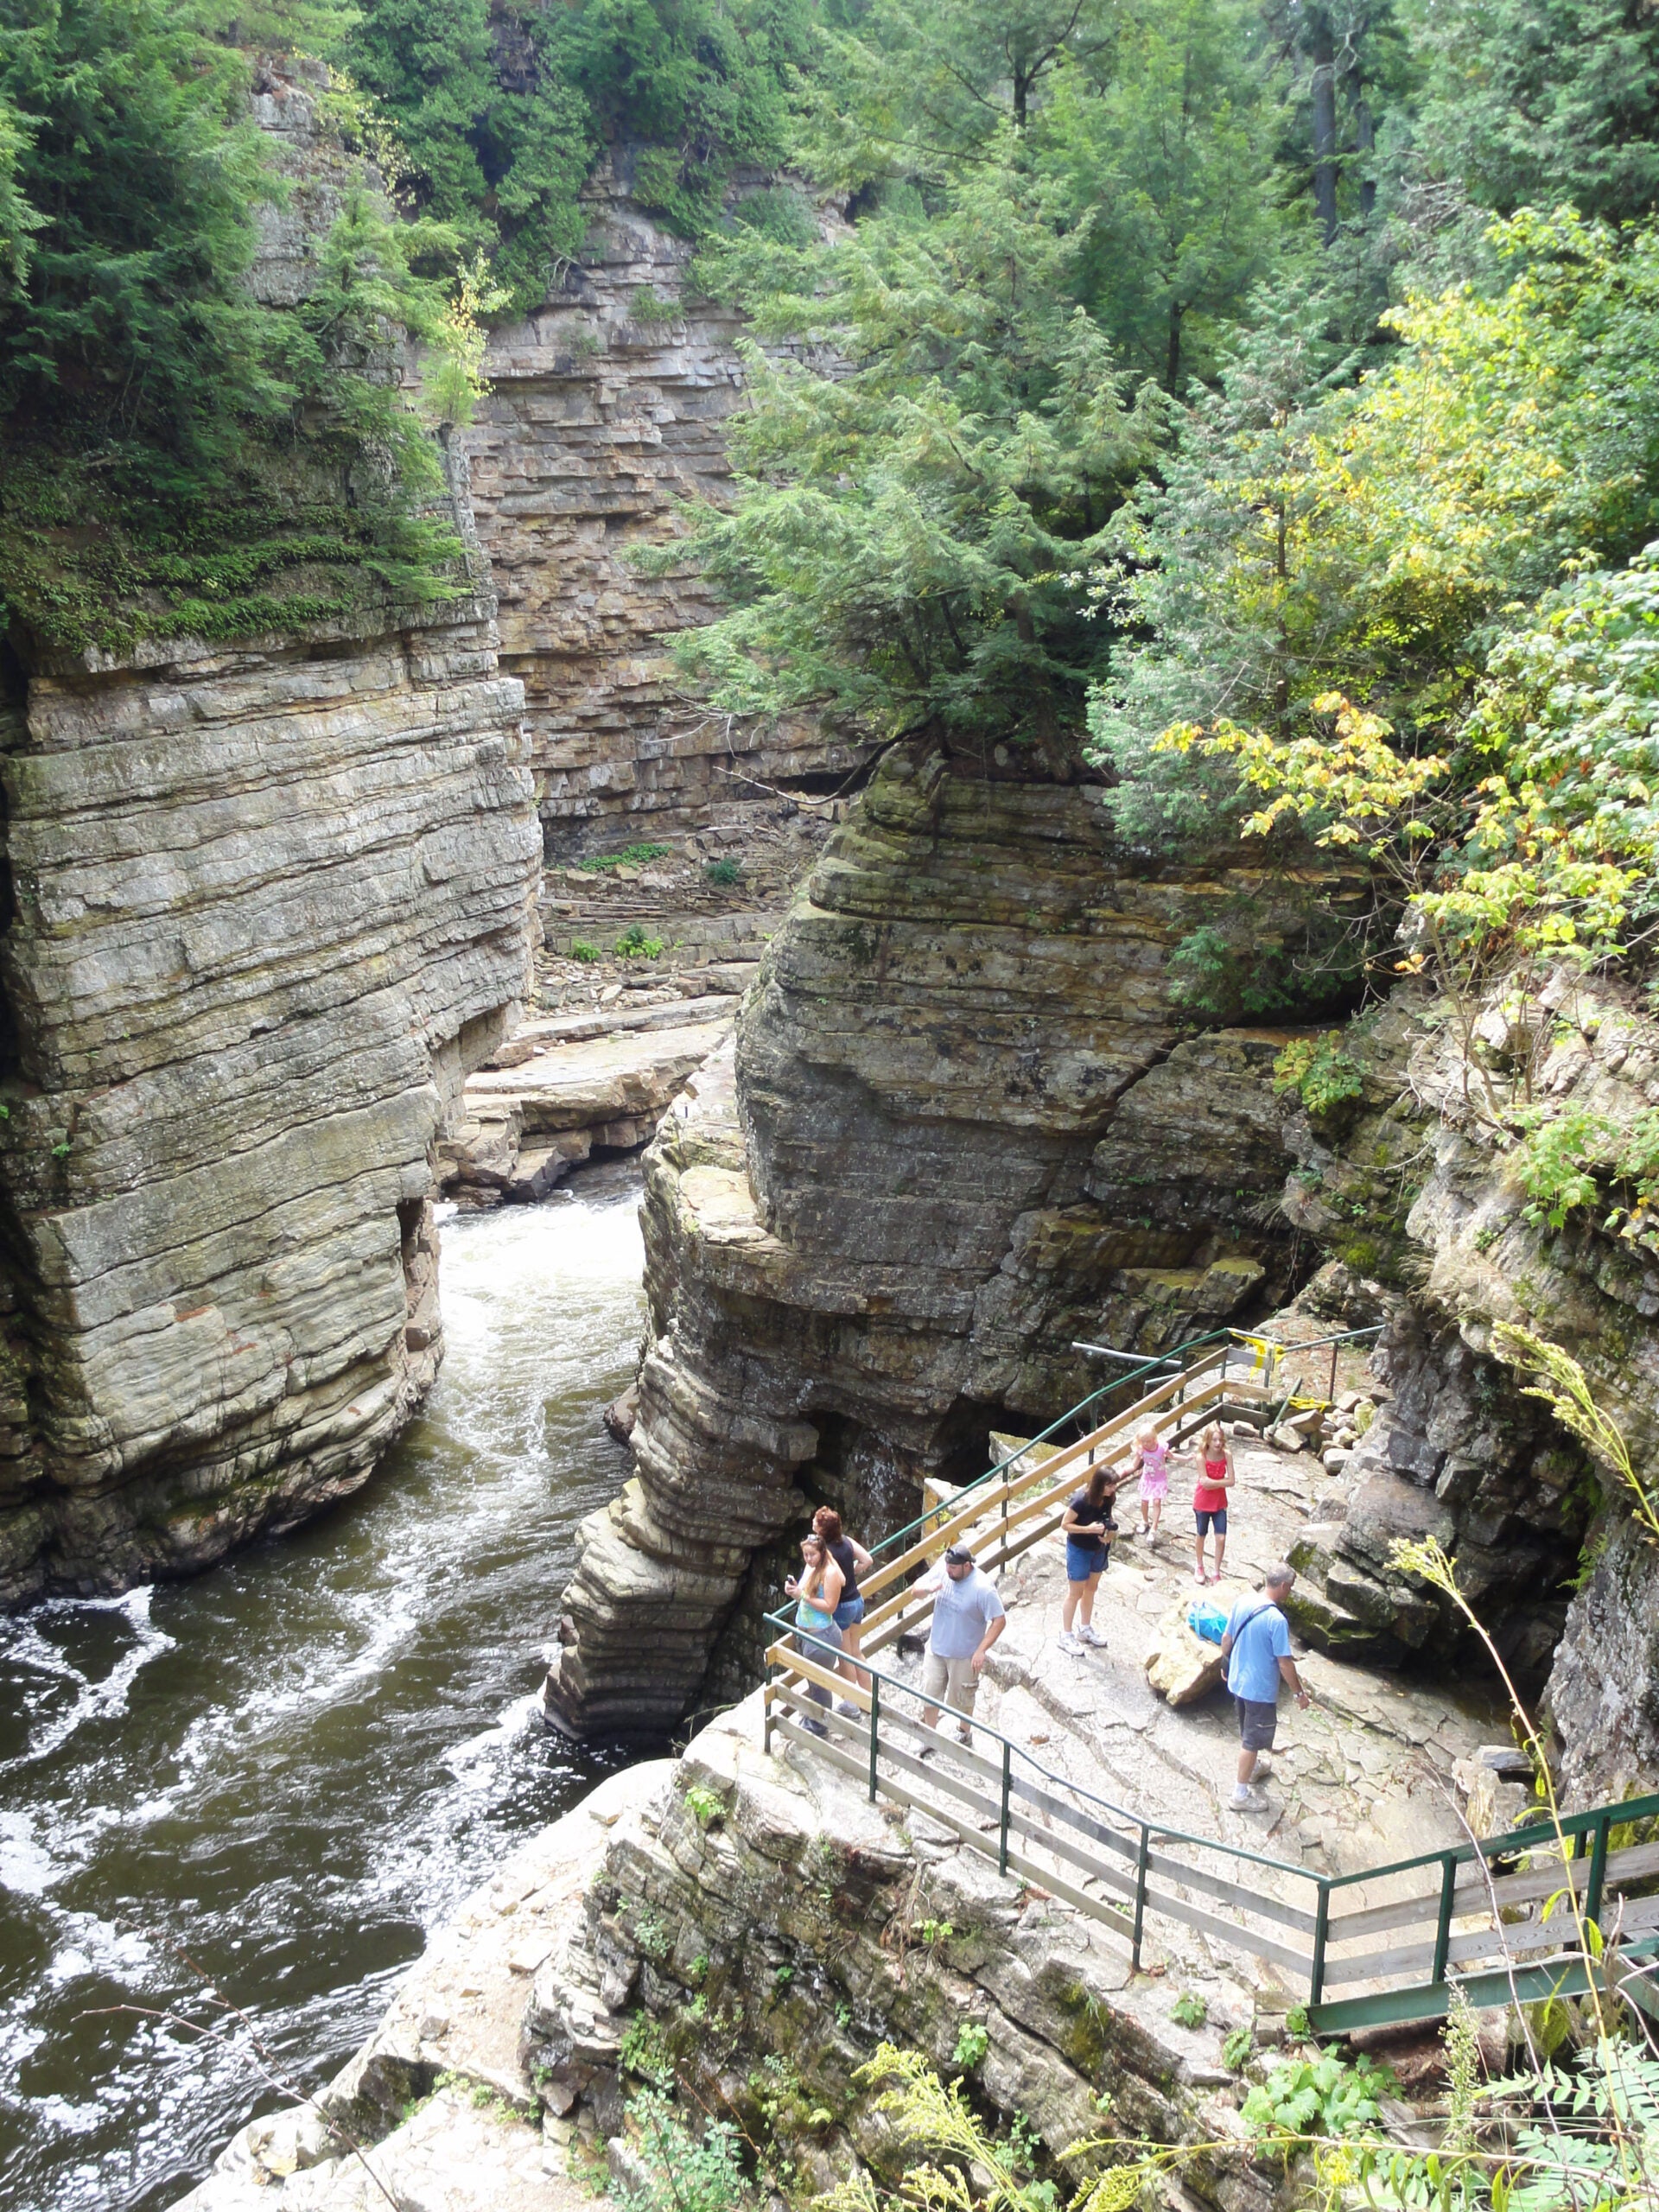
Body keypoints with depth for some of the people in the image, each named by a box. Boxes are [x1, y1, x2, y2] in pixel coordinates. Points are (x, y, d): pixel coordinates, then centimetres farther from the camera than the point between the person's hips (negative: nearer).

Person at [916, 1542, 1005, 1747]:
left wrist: (981, 1650, -25)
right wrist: (929, 1587, -27)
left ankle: (964, 1732, 44)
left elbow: (1000, 1620, -21)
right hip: (936, 1648, 5)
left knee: (961, 1699, 17)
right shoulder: (943, 1570, -13)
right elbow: (916, 1587, -3)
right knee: (930, 1694, 15)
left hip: (964, 1655, -5)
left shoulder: (983, 1588, -27)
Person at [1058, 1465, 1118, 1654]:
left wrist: (1111, 1531, -13)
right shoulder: (1081, 1500, -30)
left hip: (1098, 1549, 7)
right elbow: (1065, 1524, -22)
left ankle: (1085, 1629, 41)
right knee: (1075, 1593, 5)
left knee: (1091, 1589, 22)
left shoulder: (1107, 1498, -10)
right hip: (1079, 1550, -7)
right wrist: (1089, 1529, -32)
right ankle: (1066, 1636, 21)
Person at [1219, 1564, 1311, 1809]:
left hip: (1237, 1681, 7)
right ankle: (1241, 1794, 20)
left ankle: (1250, 1768, 51)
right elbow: (1285, 1663, -21)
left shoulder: (1242, 1602, -7)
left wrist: (1226, 1663, 23)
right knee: (1252, 1741, 9)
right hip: (1260, 1690, -7)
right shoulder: (1277, 1620, -28)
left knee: (1246, 1731, 29)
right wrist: (1300, 1693, -8)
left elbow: (1226, 1638, 5)